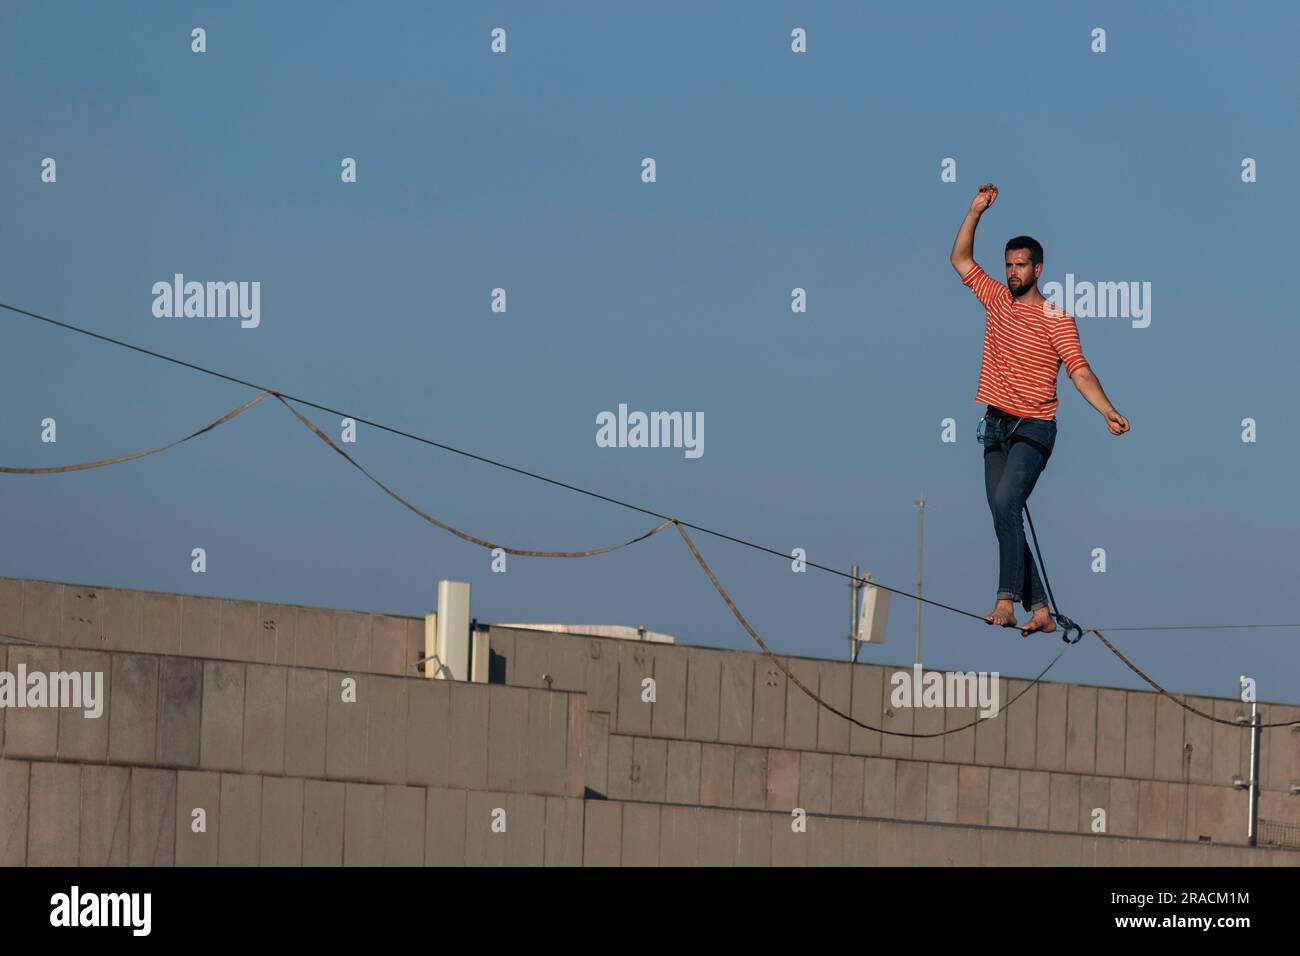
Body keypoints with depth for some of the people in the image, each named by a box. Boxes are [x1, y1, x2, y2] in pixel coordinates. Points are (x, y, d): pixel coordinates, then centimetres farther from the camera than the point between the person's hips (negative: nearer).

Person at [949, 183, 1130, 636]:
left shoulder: (1055, 318, -5)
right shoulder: (996, 300, 12)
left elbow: (1079, 369, -11)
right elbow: (960, 260, 18)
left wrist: (1108, 411, -24)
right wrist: (975, 212, 8)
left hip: (1034, 428, -6)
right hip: (996, 427, 6)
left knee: (1006, 504, -24)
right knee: (1003, 515, 1)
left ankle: (1007, 600, -27)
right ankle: (1040, 610, 4)